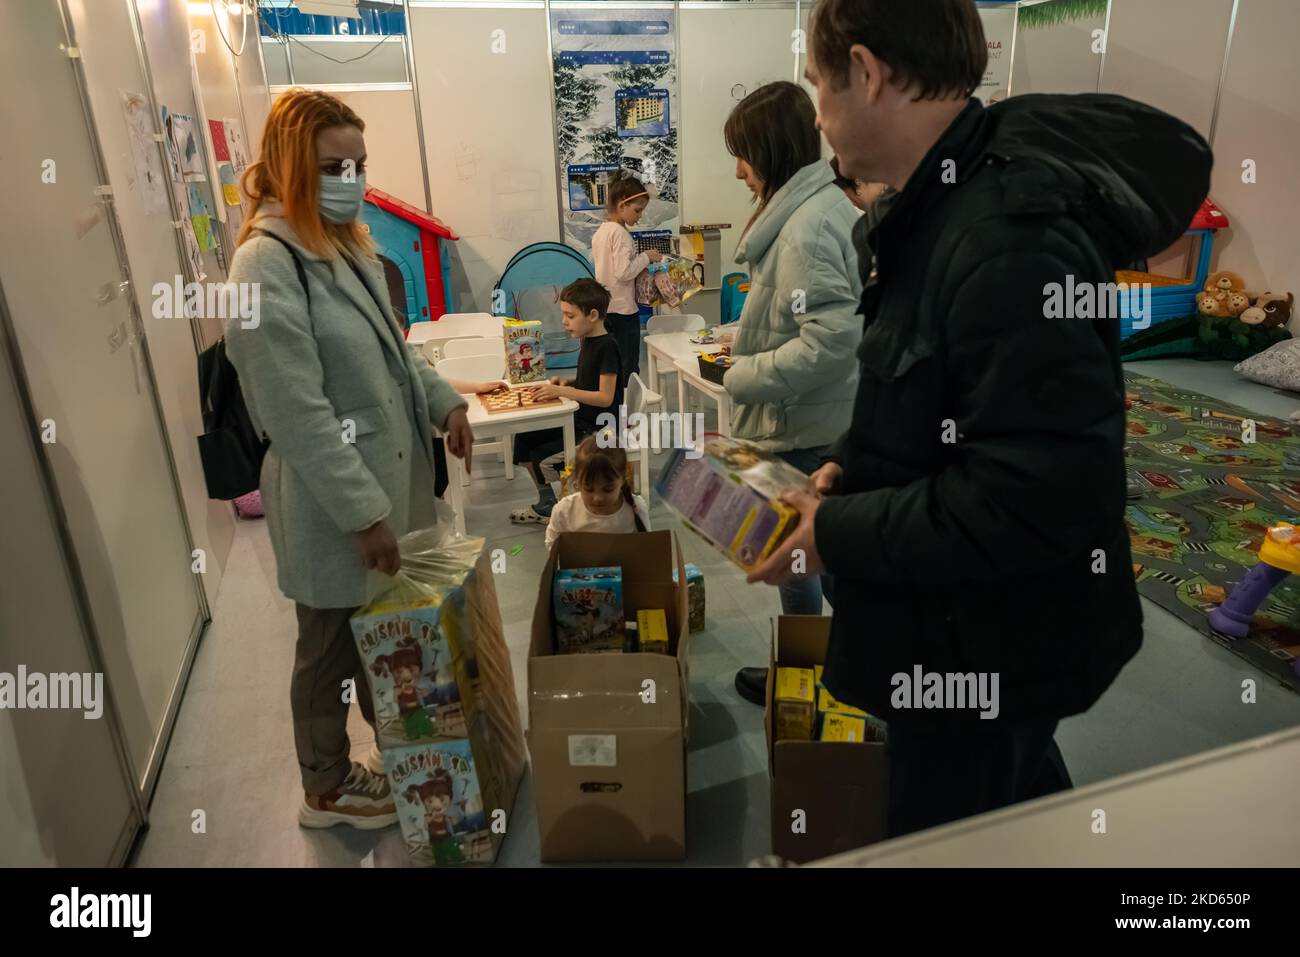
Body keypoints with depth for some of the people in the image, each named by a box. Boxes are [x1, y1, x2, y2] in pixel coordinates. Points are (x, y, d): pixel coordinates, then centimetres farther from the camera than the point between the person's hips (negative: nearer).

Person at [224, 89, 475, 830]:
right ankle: (327, 788, 35)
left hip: (390, 474, 8)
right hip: (332, 502, -8)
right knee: (332, 647, 12)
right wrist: (362, 512, -23)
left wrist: (444, 402, 7)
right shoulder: (267, 264, -20)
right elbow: (298, 415, -23)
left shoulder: (347, 245, 7)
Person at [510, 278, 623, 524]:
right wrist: (567, 383, 1)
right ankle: (546, 504, 15)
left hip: (598, 430, -10)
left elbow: (605, 397, -25)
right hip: (579, 420, 10)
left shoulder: (607, 347, -20)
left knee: (541, 456, -15)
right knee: (524, 439, 6)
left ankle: (550, 508, 10)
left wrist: (562, 391, -26)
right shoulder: (588, 342, 8)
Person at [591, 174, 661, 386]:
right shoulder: (621, 233, -16)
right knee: (629, 368, -2)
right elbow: (623, 272, -24)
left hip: (604, 308, 9)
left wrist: (640, 259, 12)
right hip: (623, 309, -9)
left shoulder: (599, 232, 11)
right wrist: (645, 257, -11)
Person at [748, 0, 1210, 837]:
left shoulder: (1009, 234, -29)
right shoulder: (952, 203, 3)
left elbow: (1035, 499, -31)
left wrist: (837, 534, -22)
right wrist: (855, 467, -1)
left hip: (989, 649, -9)